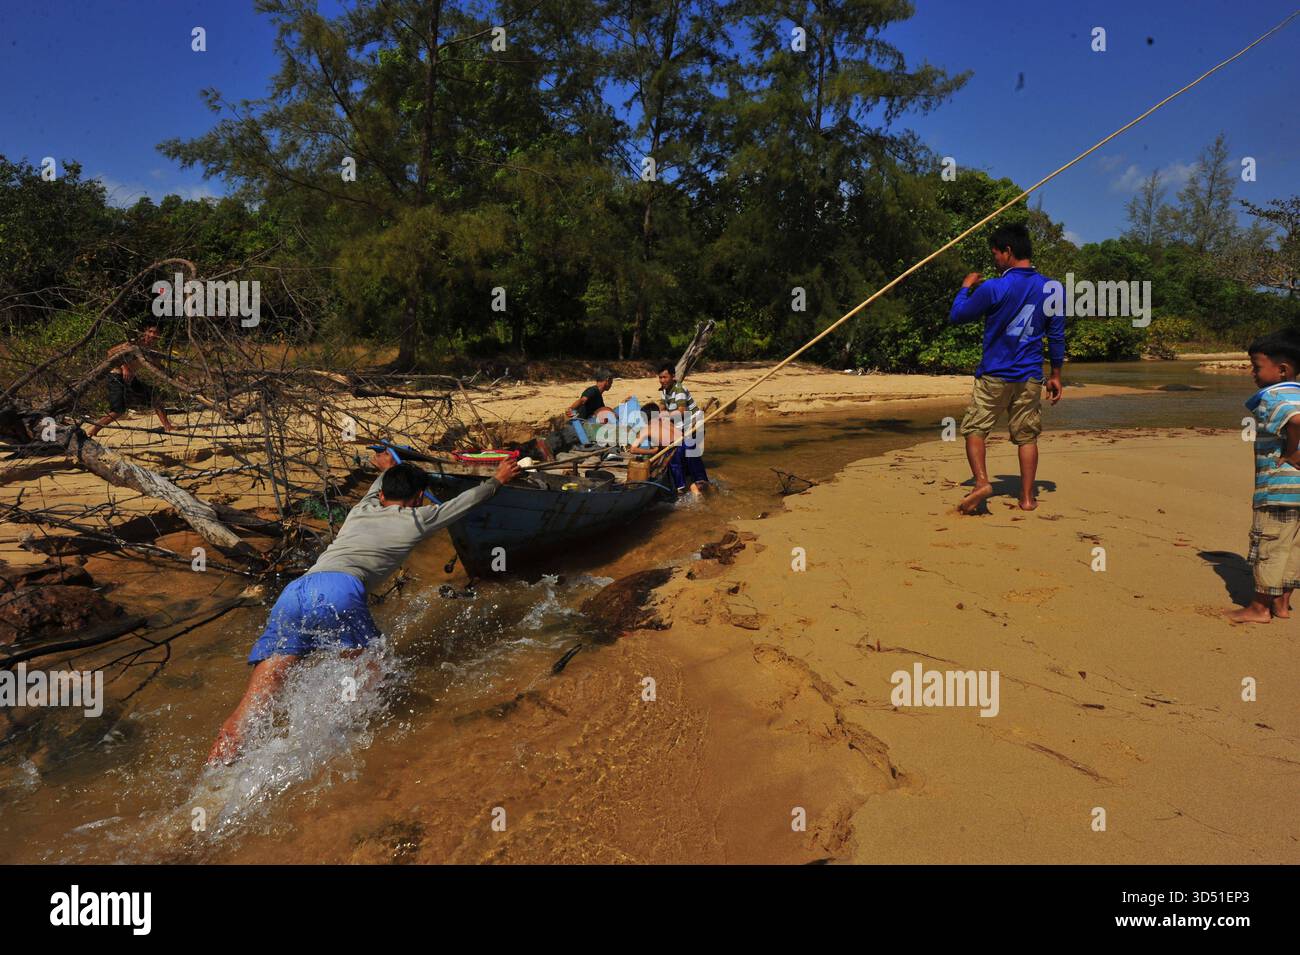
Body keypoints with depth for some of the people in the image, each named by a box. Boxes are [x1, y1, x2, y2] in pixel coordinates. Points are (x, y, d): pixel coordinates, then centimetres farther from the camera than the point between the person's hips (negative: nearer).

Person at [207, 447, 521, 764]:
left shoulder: (360, 510, 34)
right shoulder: (416, 519, 21)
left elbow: (376, 491, 60)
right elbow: (468, 499, 38)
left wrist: (386, 470, 82)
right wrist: (498, 479, 57)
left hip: (293, 591, 6)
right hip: (339, 589, -5)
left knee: (252, 706, -2)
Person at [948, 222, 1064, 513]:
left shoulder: (992, 288, -13)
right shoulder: (1051, 289, 2)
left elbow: (956, 316, -2)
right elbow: (1057, 336, 7)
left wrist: (966, 287, 14)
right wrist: (1056, 375, 16)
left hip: (994, 375, -4)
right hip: (1030, 378, 4)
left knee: (974, 429, 7)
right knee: (1027, 436, 10)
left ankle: (981, 482, -11)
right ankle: (1027, 497, 13)